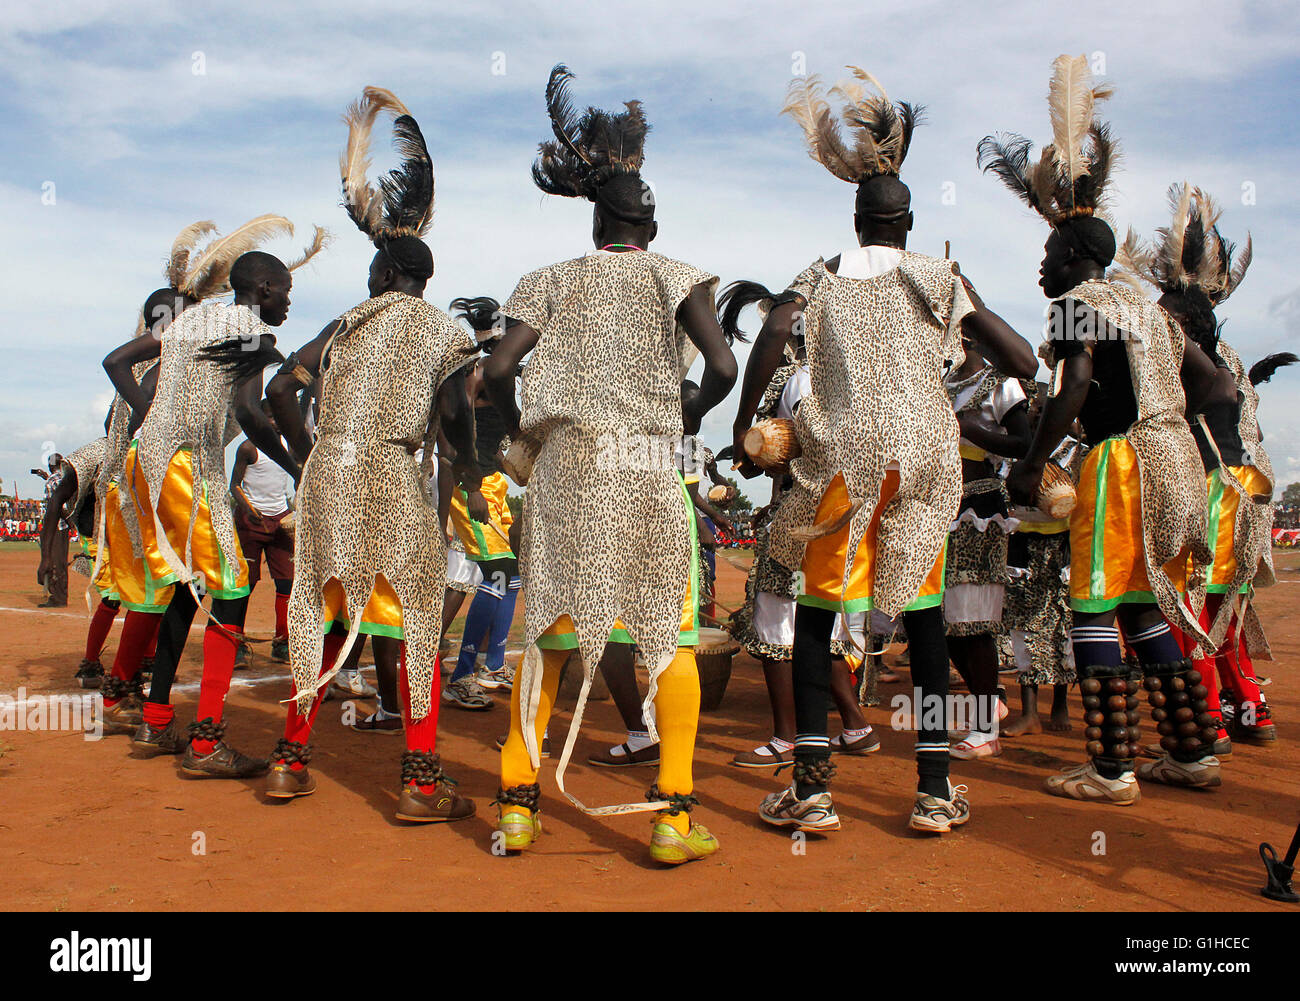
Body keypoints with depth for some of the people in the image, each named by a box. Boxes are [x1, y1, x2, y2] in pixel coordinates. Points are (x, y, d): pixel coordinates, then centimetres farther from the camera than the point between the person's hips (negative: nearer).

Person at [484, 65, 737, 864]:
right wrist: (693, 416, 11)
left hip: (564, 469, 2)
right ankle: (674, 815, 4)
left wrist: (520, 435, 15)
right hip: (647, 472, -2)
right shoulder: (676, 278, 5)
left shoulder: (554, 282, 10)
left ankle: (518, 804, 13)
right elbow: (723, 367, -8)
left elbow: (500, 368, -1)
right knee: (672, 641, 6)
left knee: (547, 638, 10)